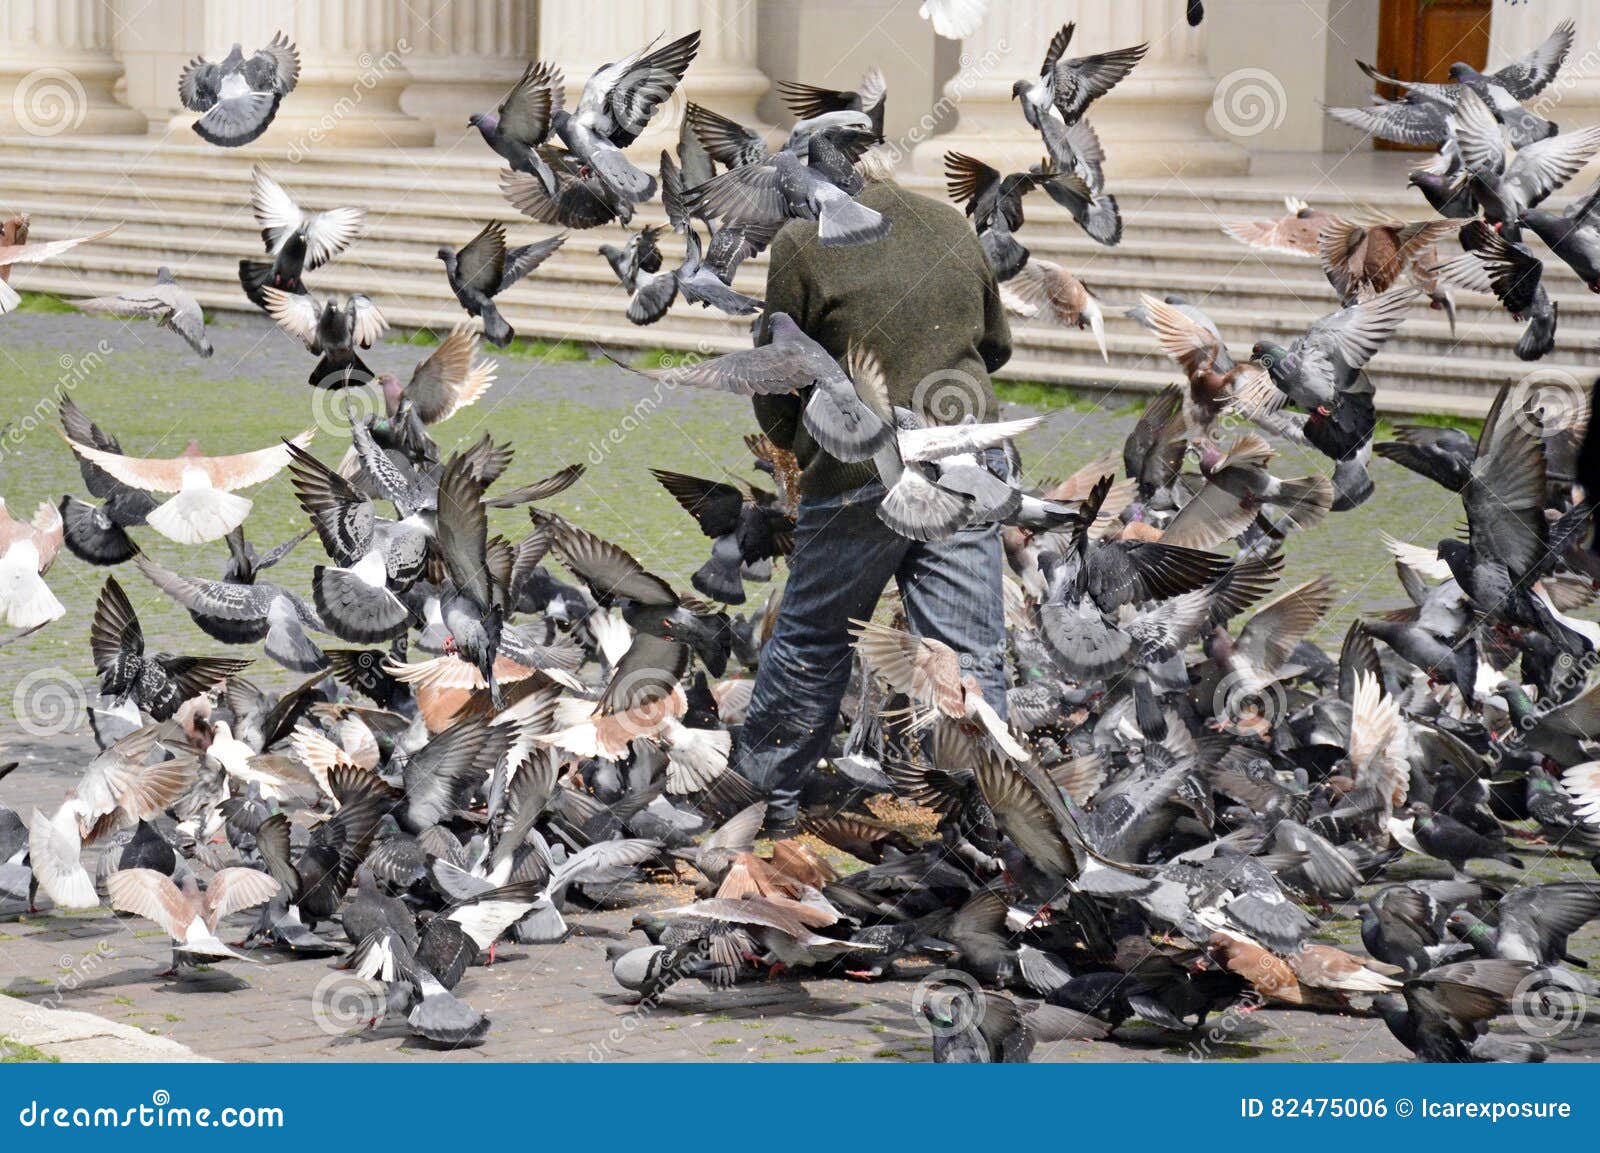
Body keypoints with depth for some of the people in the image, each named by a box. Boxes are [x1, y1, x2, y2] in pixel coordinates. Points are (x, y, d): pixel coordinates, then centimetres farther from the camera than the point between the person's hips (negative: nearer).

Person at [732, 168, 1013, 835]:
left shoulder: (802, 243, -7)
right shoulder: (952, 227, 8)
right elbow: (995, 347, 20)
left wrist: (791, 444, 19)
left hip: (860, 473, -4)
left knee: (812, 642, 14)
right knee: (971, 656, 3)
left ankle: (766, 794, 29)